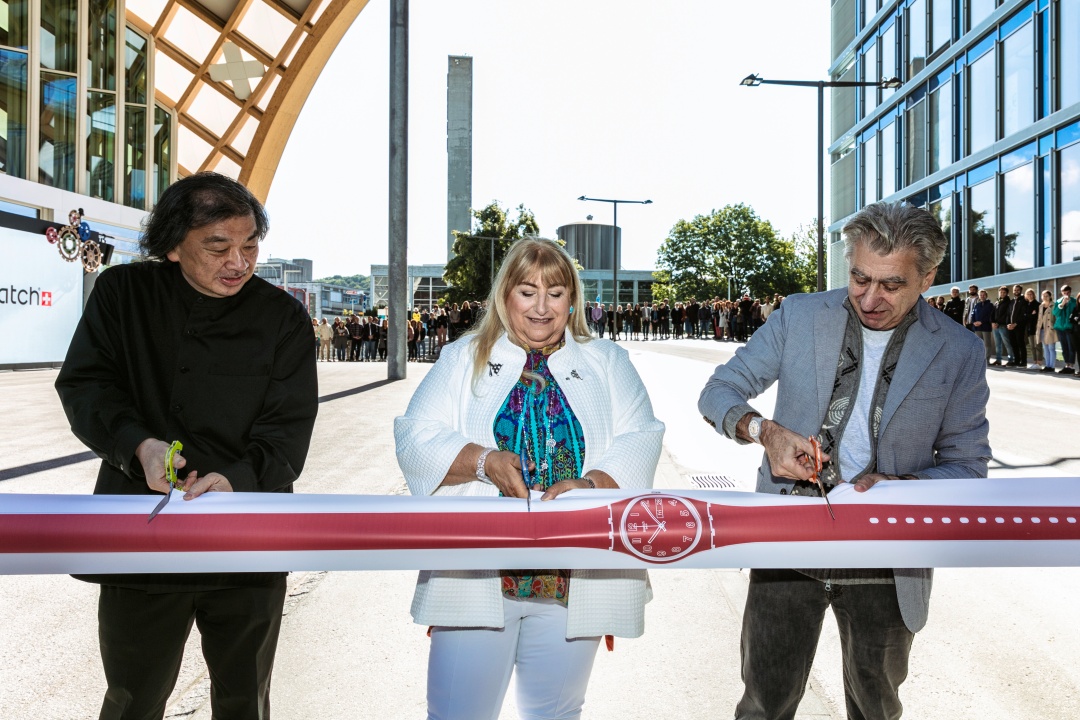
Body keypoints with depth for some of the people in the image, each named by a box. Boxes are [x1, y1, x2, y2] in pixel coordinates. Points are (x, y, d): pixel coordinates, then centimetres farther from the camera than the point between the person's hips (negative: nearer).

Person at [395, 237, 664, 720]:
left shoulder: (607, 363, 12)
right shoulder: (463, 359, 10)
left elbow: (639, 443, 0)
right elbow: (415, 436, 0)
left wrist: (591, 483, -19)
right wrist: (483, 460, -17)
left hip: (576, 579, 1)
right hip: (477, 574, -1)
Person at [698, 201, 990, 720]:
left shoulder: (959, 352, -5)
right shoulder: (798, 316, -4)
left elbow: (967, 466, 1)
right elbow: (718, 392, 0)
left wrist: (900, 485, -19)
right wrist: (767, 431, -20)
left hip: (885, 560, 1)